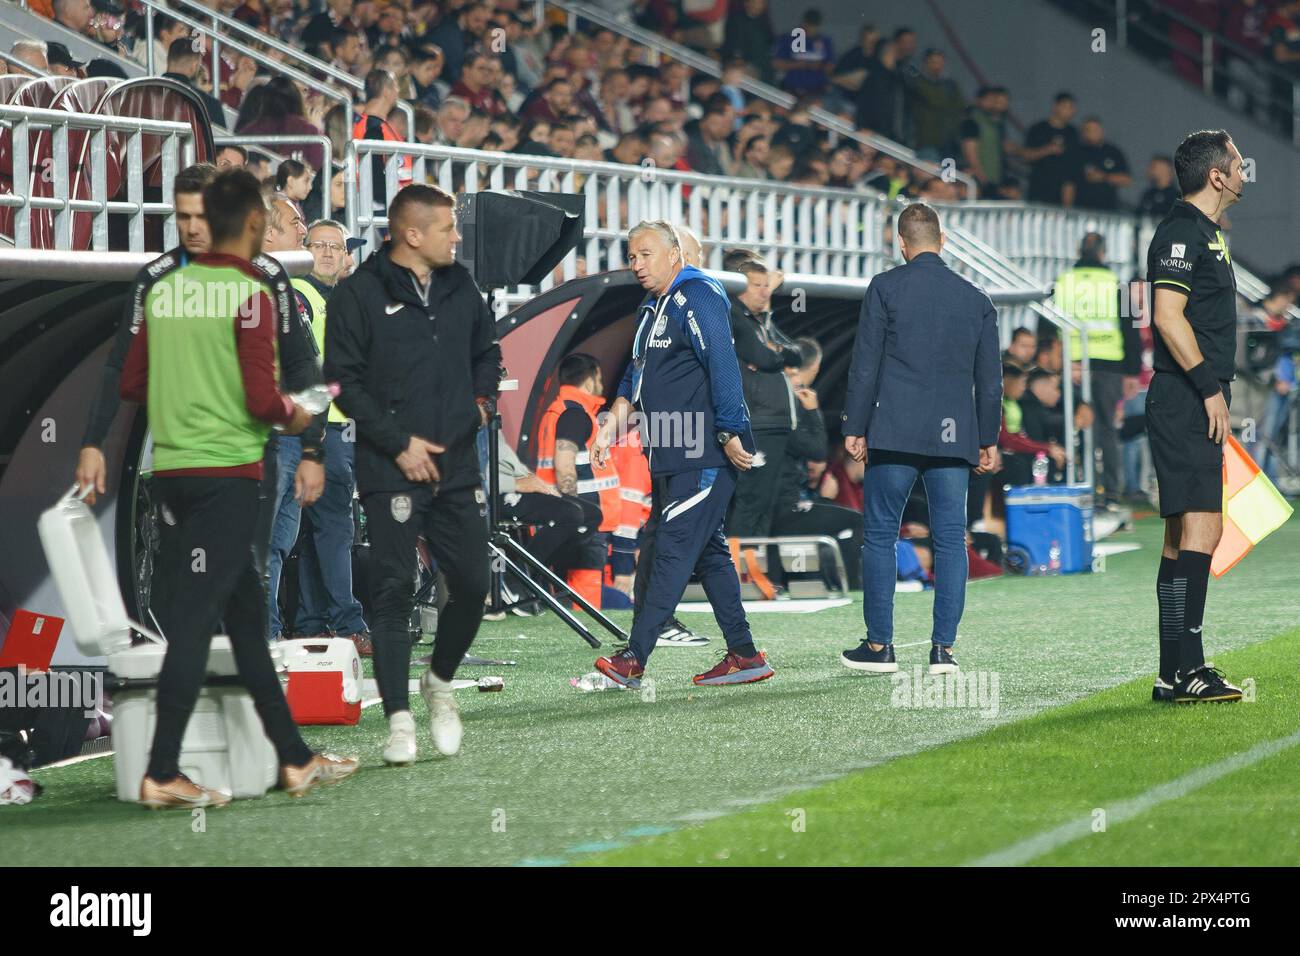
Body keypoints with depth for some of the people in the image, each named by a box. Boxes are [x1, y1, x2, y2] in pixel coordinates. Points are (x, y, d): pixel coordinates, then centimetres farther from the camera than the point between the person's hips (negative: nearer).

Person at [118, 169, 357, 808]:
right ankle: (162, 774, -6)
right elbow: (262, 401, -17)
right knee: (194, 621, -6)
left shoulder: (166, 290, 8)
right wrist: (292, 417, 4)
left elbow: (132, 384, 13)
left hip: (172, 467, 7)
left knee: (246, 613, 15)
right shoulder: (250, 295, -12)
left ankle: (294, 758, 22)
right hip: (226, 471, -7)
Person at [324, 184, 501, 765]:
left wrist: (483, 400, 7)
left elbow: (487, 352, 26)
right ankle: (399, 720, -3)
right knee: (394, 591, -6)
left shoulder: (459, 286, 11)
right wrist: (398, 443, -12)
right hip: (392, 471, -5)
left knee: (472, 585, 5)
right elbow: (344, 381, -9)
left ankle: (440, 683, 29)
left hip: (458, 466, 5)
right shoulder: (360, 294, -7)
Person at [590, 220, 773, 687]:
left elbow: (723, 368, -18)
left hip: (706, 455, -10)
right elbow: (634, 378, 26)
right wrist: (609, 429, 16)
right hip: (671, 456, 10)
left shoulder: (697, 299, -12)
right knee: (707, 551, 10)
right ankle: (744, 656, 14)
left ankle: (634, 659, -16)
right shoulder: (653, 307, 19)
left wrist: (730, 435, -21)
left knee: (673, 547, -12)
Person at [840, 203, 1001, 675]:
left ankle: (879, 645, 5)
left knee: (880, 535, 4)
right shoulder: (975, 299, 10)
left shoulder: (886, 287, -1)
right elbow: (990, 377, 13)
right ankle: (943, 648, 0)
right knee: (950, 539, 4)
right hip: (953, 437, 3)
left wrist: (854, 427, 2)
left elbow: (865, 364, -3)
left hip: (895, 433, -3)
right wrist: (988, 439, 20)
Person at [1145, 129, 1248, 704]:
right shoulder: (1182, 232, -10)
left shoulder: (1206, 234, 21)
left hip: (1197, 404, 11)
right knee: (1200, 529, -15)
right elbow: (1168, 316, -19)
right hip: (1186, 403, -11)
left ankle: (1177, 673, 11)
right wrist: (1211, 388, -19)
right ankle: (1183, 670, -18)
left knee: (1185, 535, 9)